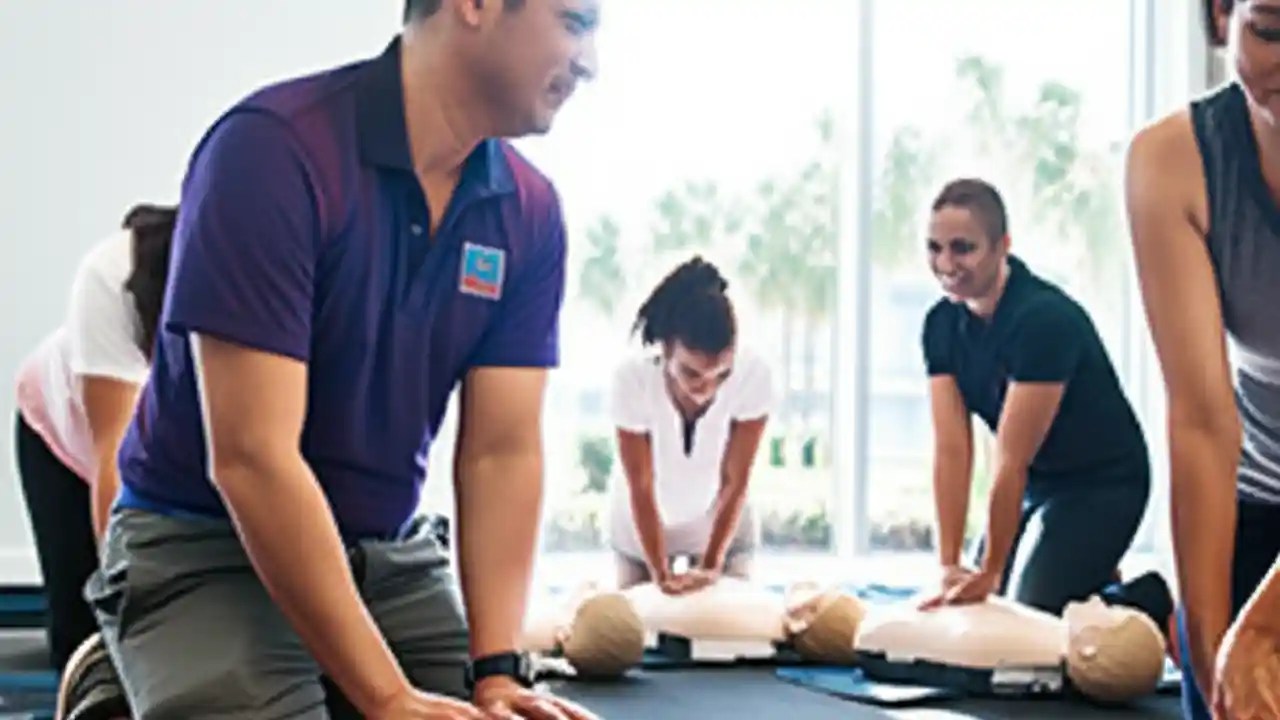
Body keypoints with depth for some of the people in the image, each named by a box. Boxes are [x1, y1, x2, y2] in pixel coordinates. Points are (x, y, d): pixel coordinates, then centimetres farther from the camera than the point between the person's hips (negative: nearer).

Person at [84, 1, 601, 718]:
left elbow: (503, 450, -3)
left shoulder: (530, 212, -3)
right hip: (208, 554, -6)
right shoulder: (274, 149, -24)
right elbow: (250, 455, -27)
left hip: (392, 558, 6)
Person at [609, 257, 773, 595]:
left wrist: (711, 565, -22)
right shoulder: (633, 377, -35)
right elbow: (640, 487, -26)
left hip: (723, 523, 1)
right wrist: (661, 574, -25)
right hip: (642, 529, -1)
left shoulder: (753, 375, -33)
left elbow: (735, 481, -23)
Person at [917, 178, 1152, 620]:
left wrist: (989, 572, -22)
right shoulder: (942, 324, -6)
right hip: (1036, 484, 7)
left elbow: (1011, 459, -26)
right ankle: (1092, 584, 22)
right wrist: (949, 568, -17)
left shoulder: (1045, 318, -28)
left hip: (1101, 483, -7)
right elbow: (951, 449, -12)